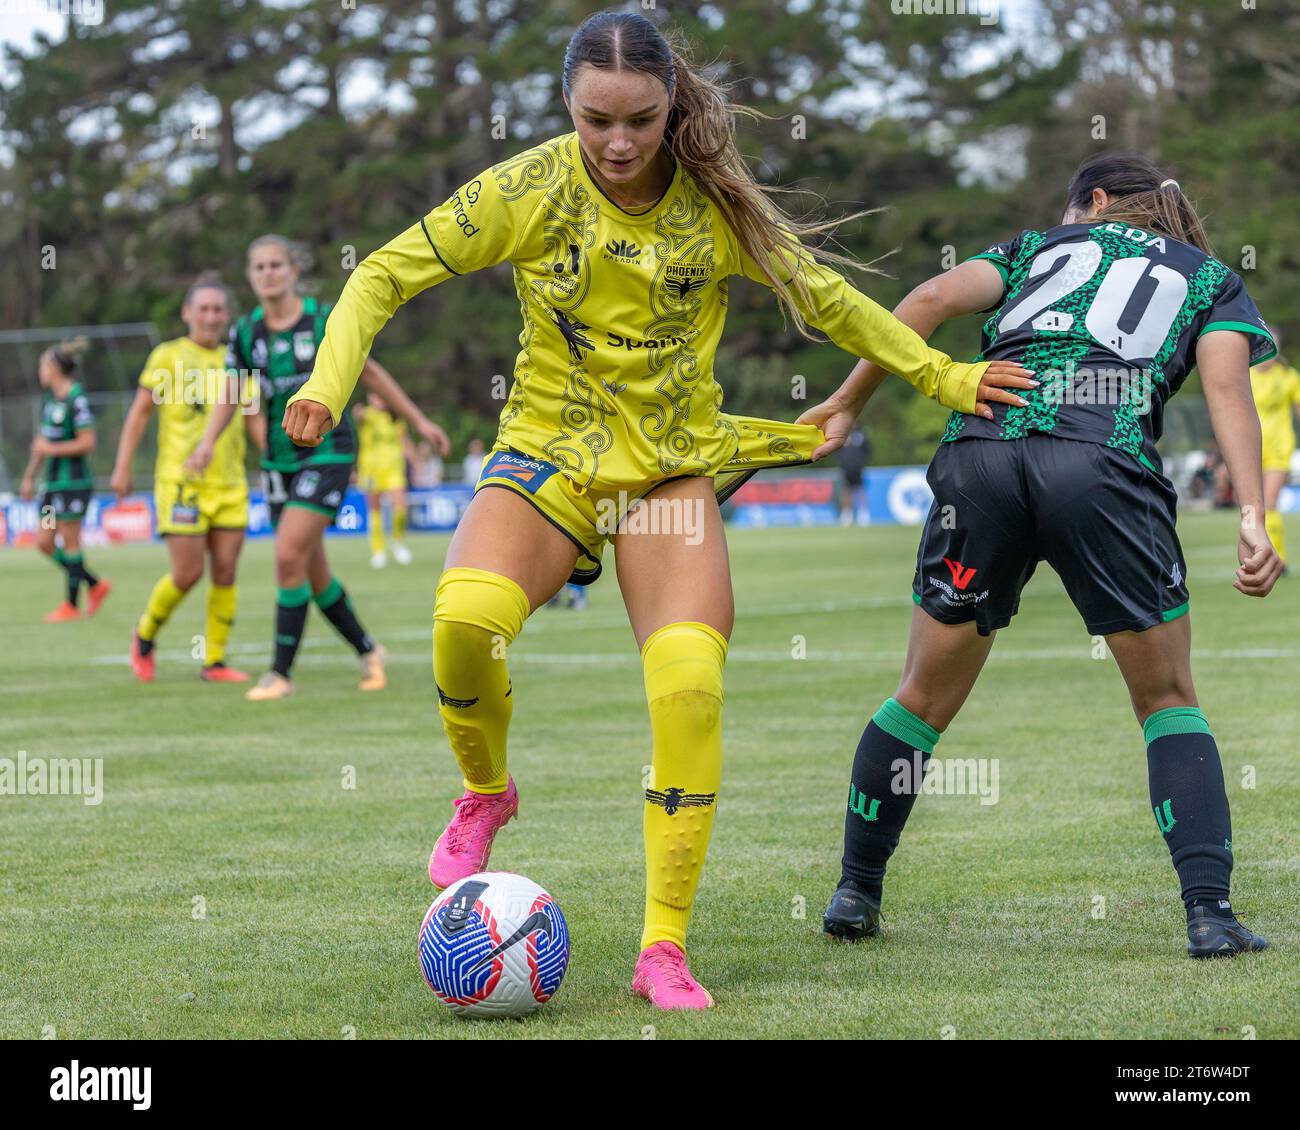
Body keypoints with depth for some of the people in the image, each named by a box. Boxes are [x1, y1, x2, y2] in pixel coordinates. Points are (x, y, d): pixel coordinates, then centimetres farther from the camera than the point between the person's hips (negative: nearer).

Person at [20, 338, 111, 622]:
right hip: (54, 481, 9)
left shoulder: (77, 399, -15)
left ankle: (71, 606, 8)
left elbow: (87, 443, -18)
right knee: (44, 542, 8)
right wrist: (30, 476, 24)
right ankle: (95, 585, 19)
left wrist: (50, 449, -14)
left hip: (73, 483, -9)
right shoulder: (50, 398, 12)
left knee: (70, 543, -2)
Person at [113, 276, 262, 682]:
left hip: (230, 485, 4)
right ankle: (145, 636, 17)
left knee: (225, 573, 0)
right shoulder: (167, 356, 1)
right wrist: (122, 467, -4)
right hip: (180, 482, -4)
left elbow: (254, 420, 17)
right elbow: (140, 411, 2)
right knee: (187, 574, -8)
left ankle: (215, 661, 8)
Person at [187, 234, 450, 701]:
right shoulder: (245, 332, 2)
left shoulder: (326, 320, -8)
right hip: (280, 460, 5)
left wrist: (418, 421, 10)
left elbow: (370, 372, 3)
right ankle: (368, 652, 31)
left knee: (289, 555, -17)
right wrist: (207, 442, -11)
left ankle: (281, 672, -10)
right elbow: (231, 394, 7)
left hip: (329, 453, -5)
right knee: (312, 572, 9)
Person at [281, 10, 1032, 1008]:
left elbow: (822, 298, 11)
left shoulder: (713, 203, -5)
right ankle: (485, 793, 2)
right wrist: (328, 383, -17)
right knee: (466, 617, -30)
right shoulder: (530, 190, -9)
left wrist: (942, 377, 15)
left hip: (674, 466, 1)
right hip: (549, 449, -1)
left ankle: (664, 950, -10)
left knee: (690, 685, -21)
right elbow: (387, 275, -2)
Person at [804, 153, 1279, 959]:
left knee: (925, 697, 17)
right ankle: (1210, 913, 1)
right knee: (1168, 699, 13)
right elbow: (1226, 386, 5)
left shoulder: (1041, 247, 30)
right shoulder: (1211, 280, 24)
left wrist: (848, 404, 16)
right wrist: (1254, 517, -5)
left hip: (979, 458, 2)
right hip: (1104, 466, -2)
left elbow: (935, 298, 12)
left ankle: (856, 893, 24)